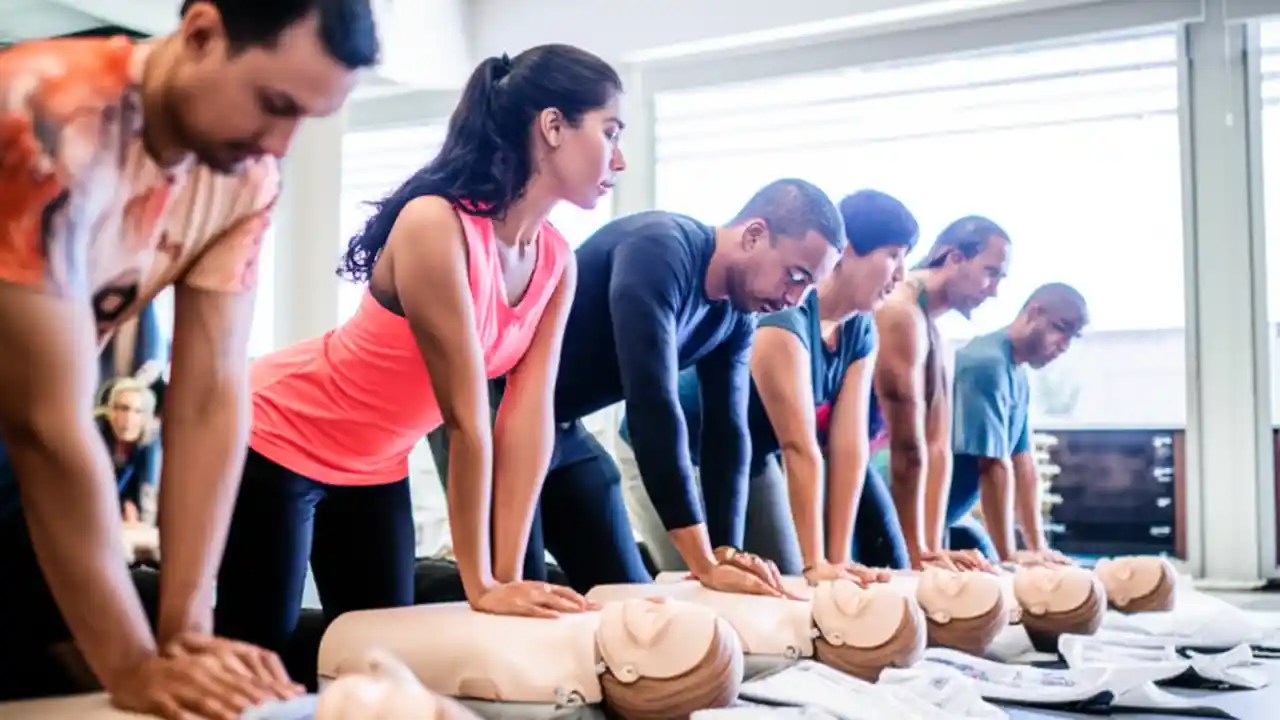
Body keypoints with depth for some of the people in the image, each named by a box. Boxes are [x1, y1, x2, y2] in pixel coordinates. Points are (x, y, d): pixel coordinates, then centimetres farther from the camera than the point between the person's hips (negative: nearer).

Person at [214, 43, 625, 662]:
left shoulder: (557, 262, -7)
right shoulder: (435, 224, -31)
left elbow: (528, 414, -11)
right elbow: (466, 416, -29)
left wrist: (508, 574, -15)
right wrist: (481, 584, -24)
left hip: (375, 464, 7)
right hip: (275, 439, -7)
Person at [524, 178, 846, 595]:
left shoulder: (737, 316, 0)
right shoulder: (660, 250, -27)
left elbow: (727, 431, 2)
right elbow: (654, 406, -35)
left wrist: (728, 552, -10)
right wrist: (705, 564, -35)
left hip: (562, 428, 9)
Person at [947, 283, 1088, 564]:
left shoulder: (1020, 378, 8)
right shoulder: (988, 364, -23)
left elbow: (1023, 466, 6)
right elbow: (994, 466, -25)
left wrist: (1038, 546, 2)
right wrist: (1008, 556, -21)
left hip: (949, 514, 10)